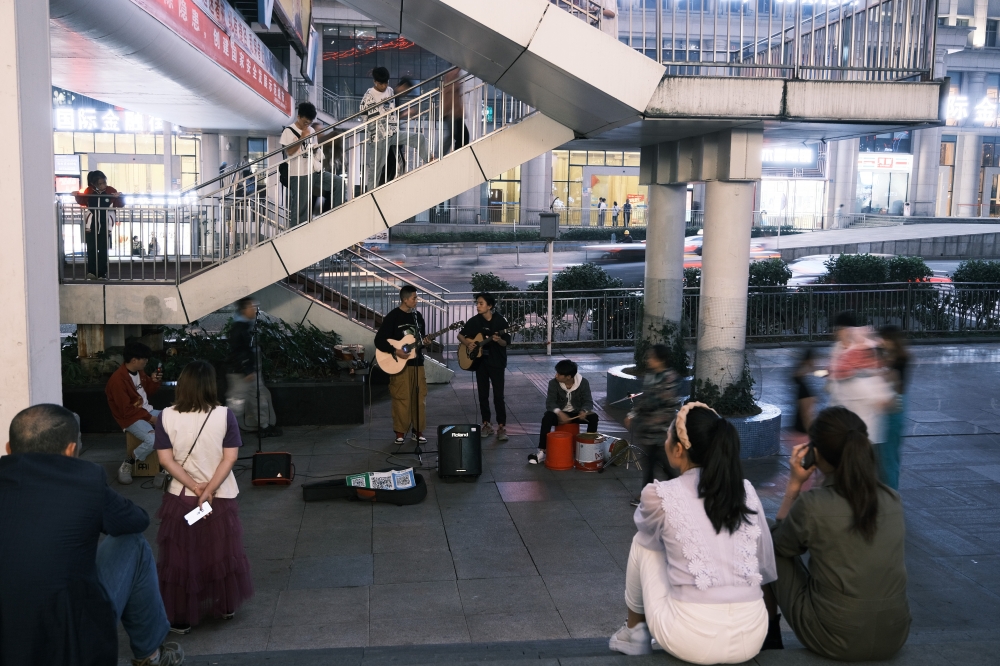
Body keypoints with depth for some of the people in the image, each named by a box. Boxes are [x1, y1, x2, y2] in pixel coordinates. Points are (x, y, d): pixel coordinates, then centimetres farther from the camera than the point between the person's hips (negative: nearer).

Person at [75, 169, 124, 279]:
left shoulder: (111, 191, -7)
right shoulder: (89, 191, -3)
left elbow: (120, 204, -6)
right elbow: (82, 201, 14)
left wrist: (119, 197, -25)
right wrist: (77, 195, -5)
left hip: (105, 226, -1)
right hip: (91, 225, 1)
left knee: (103, 250, 4)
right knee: (91, 249, 0)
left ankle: (102, 274, 9)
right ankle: (92, 272, 5)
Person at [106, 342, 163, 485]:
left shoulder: (140, 372, 5)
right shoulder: (117, 380, -21)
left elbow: (149, 391, 20)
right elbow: (127, 410, -21)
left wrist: (154, 381, -1)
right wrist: (149, 418, -18)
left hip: (148, 411, 9)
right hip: (131, 418, -9)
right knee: (153, 440, -33)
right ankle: (126, 465, -12)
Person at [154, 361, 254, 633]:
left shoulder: (167, 417, -8)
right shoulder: (225, 416, -11)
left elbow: (165, 459, -10)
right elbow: (230, 458, -14)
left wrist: (195, 486, -11)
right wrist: (209, 490, -14)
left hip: (180, 497, 0)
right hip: (221, 497, 0)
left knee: (181, 557, 11)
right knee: (221, 553, 17)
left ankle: (181, 618, 19)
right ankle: (226, 606, 33)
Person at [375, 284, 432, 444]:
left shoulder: (417, 316, 10)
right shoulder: (392, 317, -9)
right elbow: (379, 340, -12)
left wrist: (425, 341, -2)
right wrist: (395, 351, -21)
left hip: (417, 362, 5)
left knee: (419, 397, 6)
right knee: (401, 398, -2)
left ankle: (418, 430, 16)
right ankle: (400, 431, 9)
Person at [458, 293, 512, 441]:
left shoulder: (500, 321, -9)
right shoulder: (474, 321, 2)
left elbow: (506, 343, -8)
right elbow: (460, 335, 10)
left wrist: (498, 340, -29)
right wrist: (467, 343, -9)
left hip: (496, 361, -4)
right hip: (480, 361, 4)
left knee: (498, 396, -6)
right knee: (483, 394, 8)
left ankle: (502, 427, -2)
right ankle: (487, 424, 19)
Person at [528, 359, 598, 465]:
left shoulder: (583, 383, -14)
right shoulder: (553, 383, -15)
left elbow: (588, 402, -12)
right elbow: (550, 402, -19)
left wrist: (584, 411, -36)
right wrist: (559, 413, -40)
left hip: (577, 413, 1)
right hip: (560, 413, -1)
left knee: (593, 417, -27)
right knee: (546, 418, -32)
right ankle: (541, 452, -30)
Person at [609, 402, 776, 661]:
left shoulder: (661, 495, -6)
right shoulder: (746, 490, 5)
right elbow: (767, 567, 12)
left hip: (692, 640, -4)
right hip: (752, 637, 4)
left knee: (643, 541, 18)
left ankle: (635, 632, 30)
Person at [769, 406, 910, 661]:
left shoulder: (812, 504, -18)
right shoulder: (892, 500, -5)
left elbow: (778, 543, 2)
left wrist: (794, 485, 4)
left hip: (833, 642, -5)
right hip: (893, 639, 5)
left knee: (773, 552, 14)